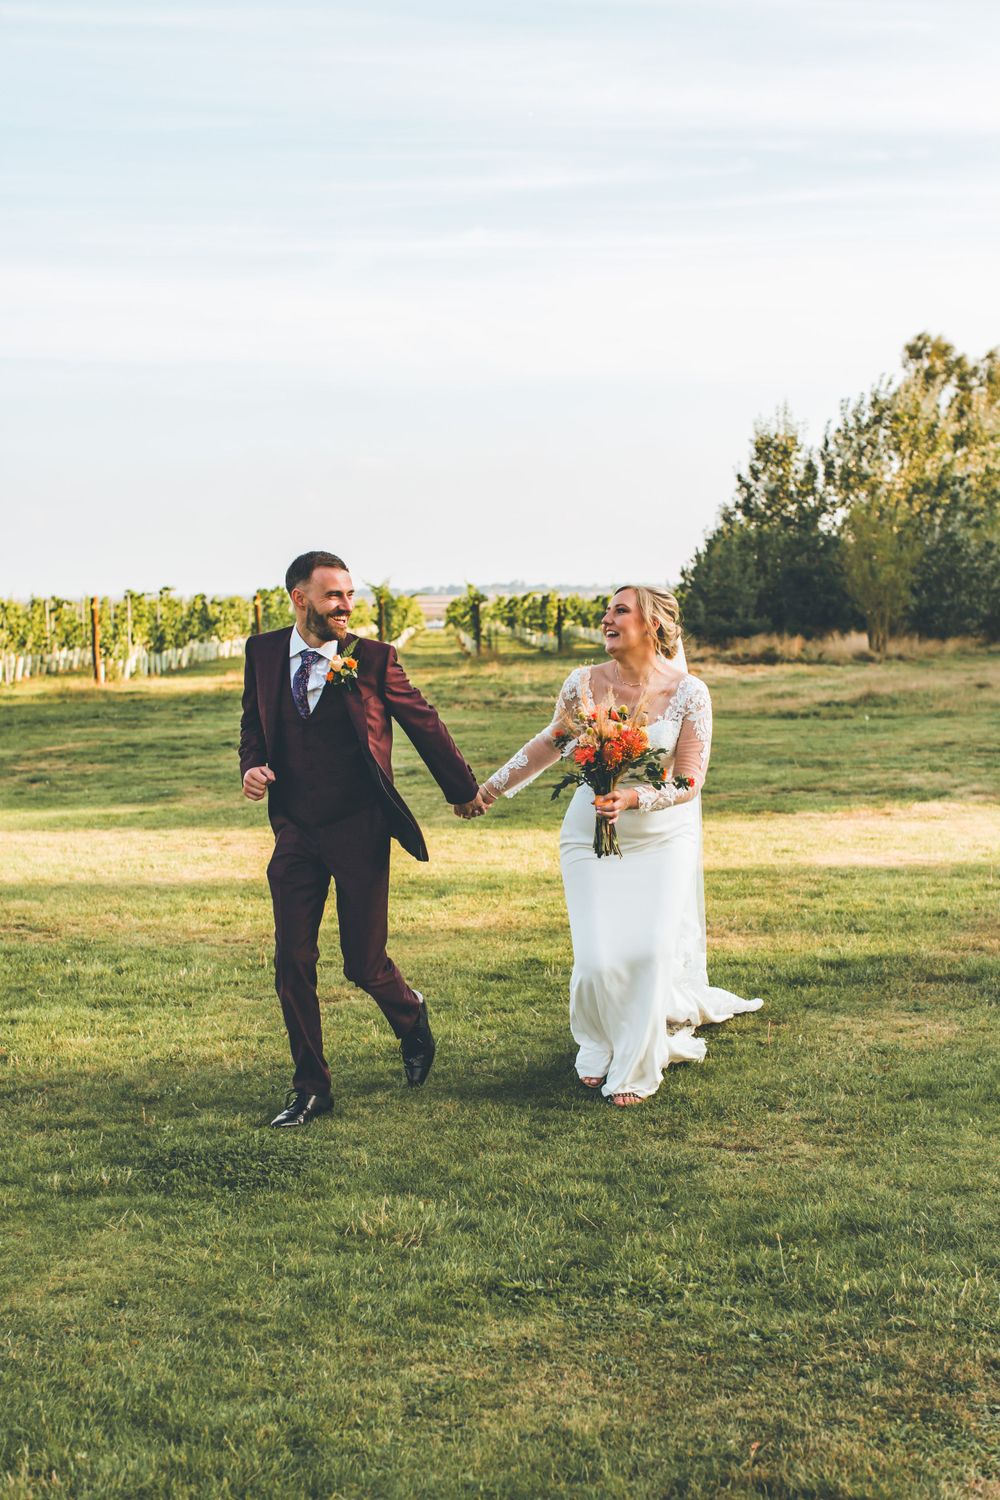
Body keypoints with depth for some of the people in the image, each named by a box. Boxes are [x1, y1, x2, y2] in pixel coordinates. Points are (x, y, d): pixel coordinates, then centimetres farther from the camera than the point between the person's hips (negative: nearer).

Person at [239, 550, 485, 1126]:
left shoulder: (374, 659, -7)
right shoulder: (264, 652, 2)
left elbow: (424, 724, 4)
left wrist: (464, 790, 13)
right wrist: (253, 765, -5)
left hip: (360, 830, -3)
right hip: (295, 831, 3)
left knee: (365, 963, 1)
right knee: (293, 964, 3)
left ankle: (411, 1016, 37)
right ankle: (311, 1088, 18)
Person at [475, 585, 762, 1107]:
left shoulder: (688, 692, -10)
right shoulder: (583, 683, -5)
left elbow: (690, 781, -10)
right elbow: (551, 743, 12)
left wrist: (634, 798, -25)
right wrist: (491, 788, 16)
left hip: (663, 838, -1)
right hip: (591, 836, 1)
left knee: (652, 950, -11)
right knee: (597, 958, -6)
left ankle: (634, 1067, 12)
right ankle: (599, 1049, 25)